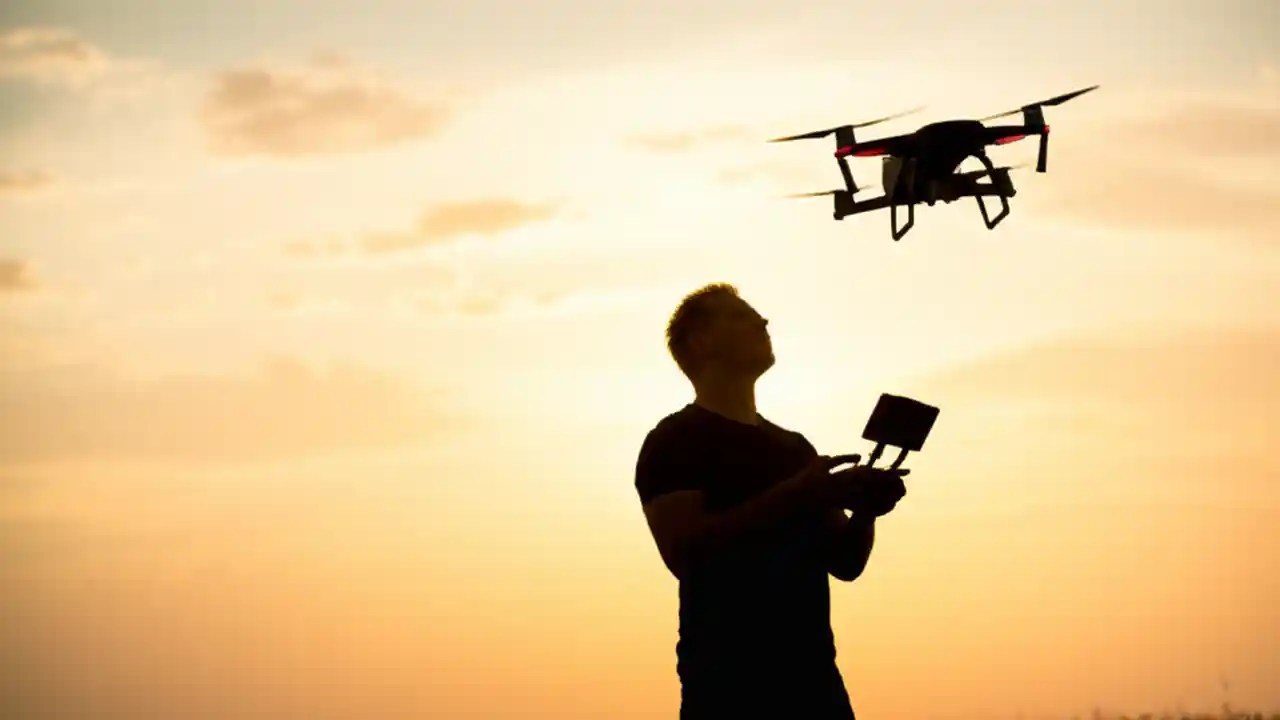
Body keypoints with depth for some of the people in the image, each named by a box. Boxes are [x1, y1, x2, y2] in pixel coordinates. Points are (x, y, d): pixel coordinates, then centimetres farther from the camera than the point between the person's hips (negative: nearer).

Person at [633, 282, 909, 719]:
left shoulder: (794, 447, 22)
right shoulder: (674, 442, 2)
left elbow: (845, 562, 20)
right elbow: (683, 550, -14)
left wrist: (864, 511, -2)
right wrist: (791, 499, -19)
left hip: (814, 673, 6)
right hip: (726, 676, -6)